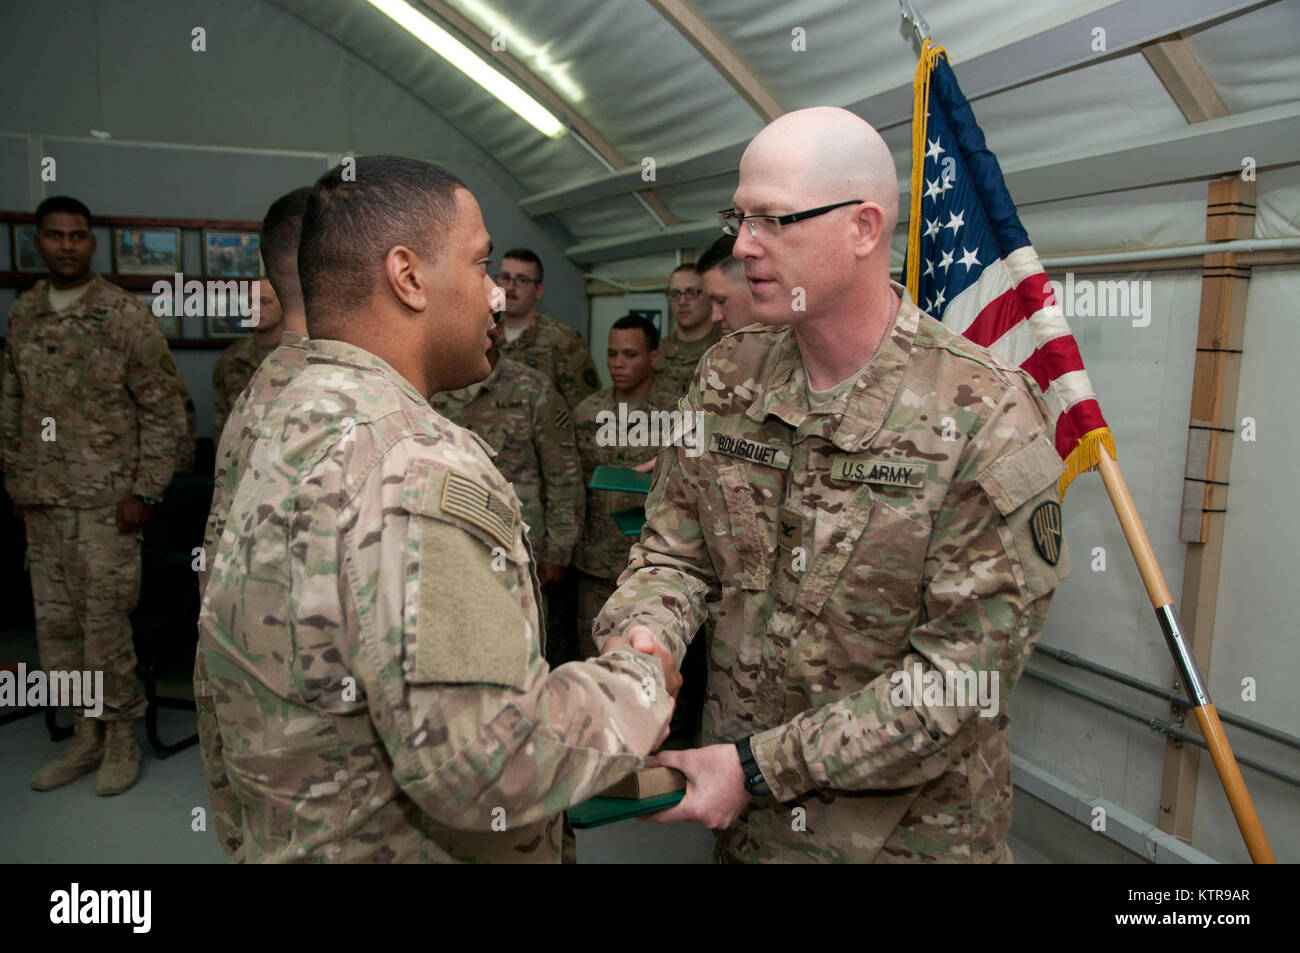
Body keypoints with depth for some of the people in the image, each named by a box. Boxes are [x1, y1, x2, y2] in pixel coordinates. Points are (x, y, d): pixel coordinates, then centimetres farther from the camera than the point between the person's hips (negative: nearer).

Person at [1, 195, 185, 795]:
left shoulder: (126, 316, -7)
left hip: (105, 503, -5)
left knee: (104, 623, -2)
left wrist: (144, 493, -11)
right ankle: (85, 738, 26)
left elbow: (164, 412, -8)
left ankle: (121, 738, 16)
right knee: (55, 623, 11)